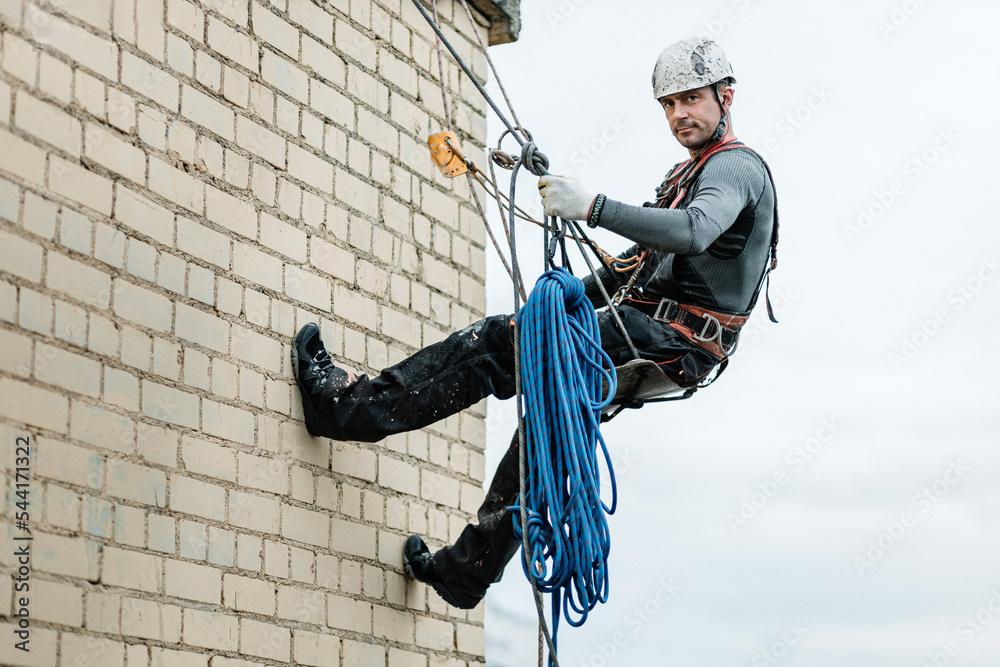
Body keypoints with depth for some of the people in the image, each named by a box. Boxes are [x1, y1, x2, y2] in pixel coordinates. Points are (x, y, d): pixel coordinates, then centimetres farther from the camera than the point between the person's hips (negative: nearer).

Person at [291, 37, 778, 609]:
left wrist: (593, 207, -38)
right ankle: (465, 572, 21)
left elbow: (693, 232, -31)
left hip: (672, 342, -10)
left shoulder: (736, 166, -9)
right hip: (651, 331, 10)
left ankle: (349, 405, -14)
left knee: (500, 342, -16)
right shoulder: (689, 175, 24)